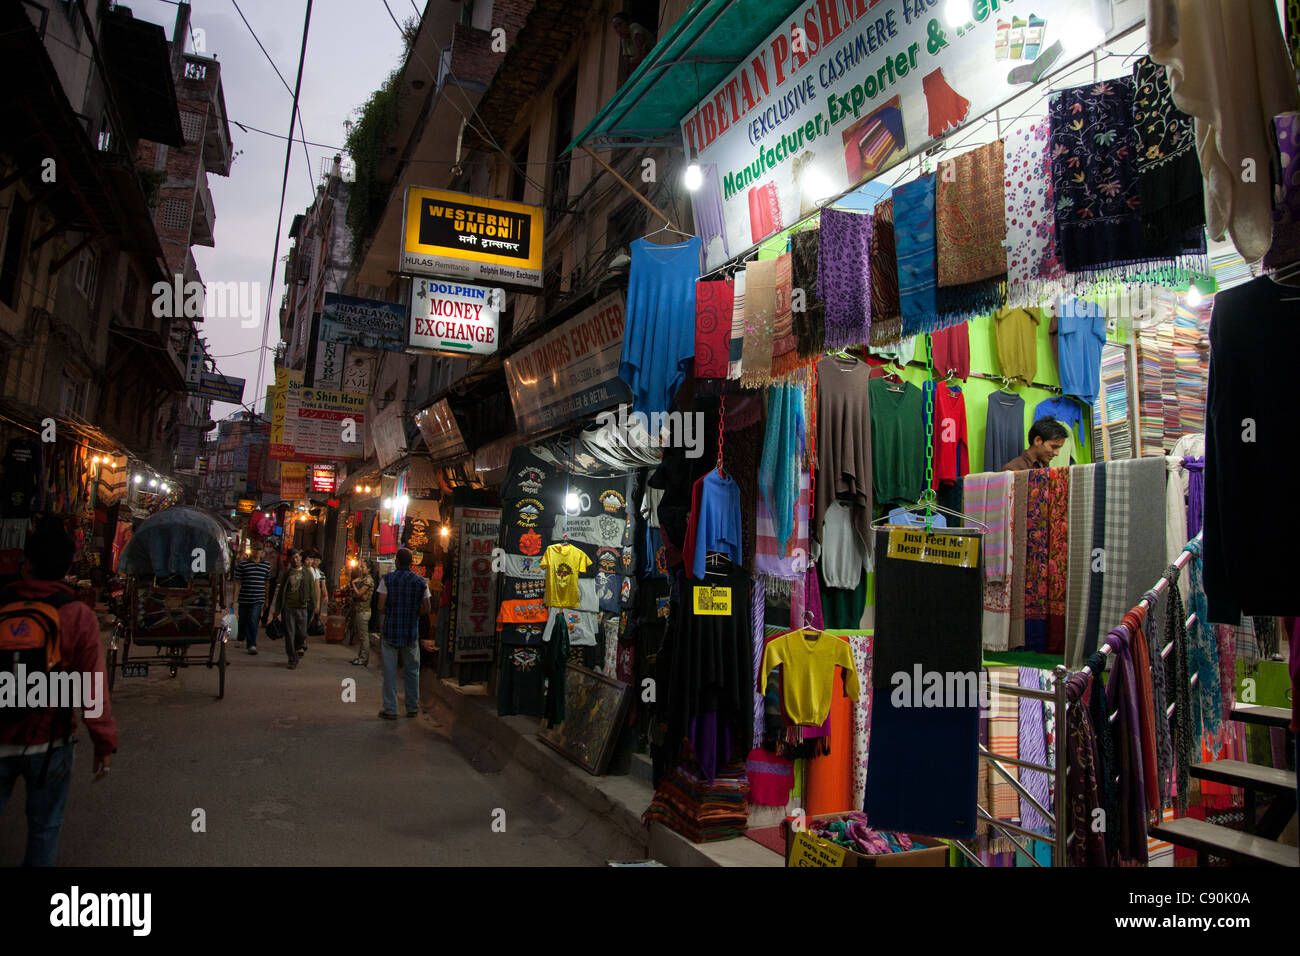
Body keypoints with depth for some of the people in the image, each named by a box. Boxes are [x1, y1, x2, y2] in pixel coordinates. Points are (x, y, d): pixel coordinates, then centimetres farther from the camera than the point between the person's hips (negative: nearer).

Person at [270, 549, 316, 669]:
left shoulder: (307, 572, 7)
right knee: (289, 634, -1)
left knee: (302, 633, 0)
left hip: (302, 607, 0)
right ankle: (292, 659, 8)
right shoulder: (287, 574, 7)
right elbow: (280, 592, 10)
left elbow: (312, 590, 8)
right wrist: (277, 609, 6)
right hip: (288, 607, 0)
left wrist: (314, 606, 3)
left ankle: (299, 646, 32)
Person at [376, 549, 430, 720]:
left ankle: (390, 710, 7)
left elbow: (381, 607, -9)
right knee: (412, 670, 13)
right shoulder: (421, 581, 1)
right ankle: (412, 708, 19)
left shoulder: (388, 579, -5)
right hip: (412, 632, 2)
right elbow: (426, 610, 1)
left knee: (390, 671, 4)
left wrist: (391, 613, 11)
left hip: (391, 630, -2)